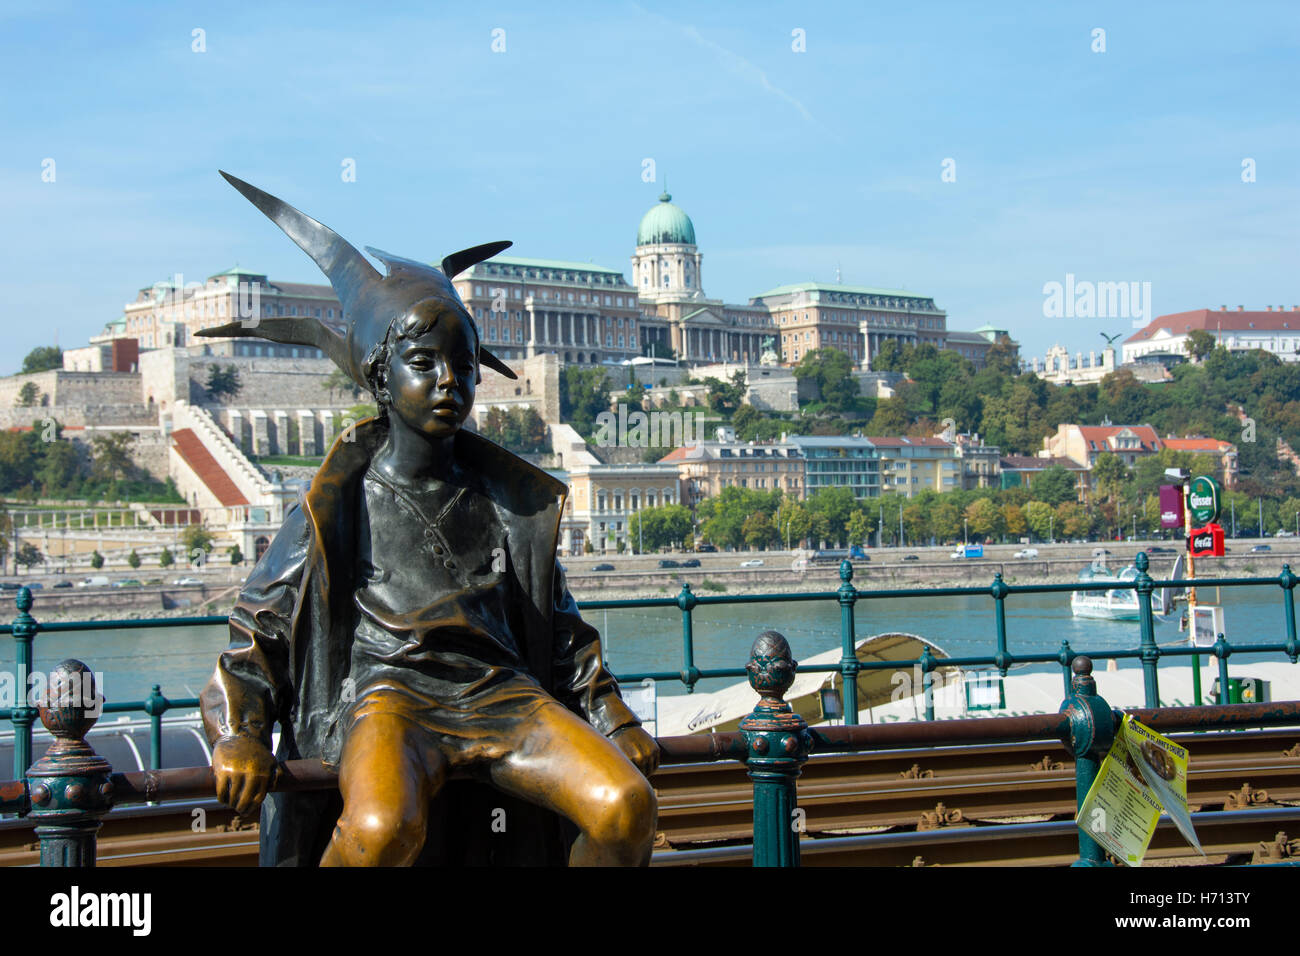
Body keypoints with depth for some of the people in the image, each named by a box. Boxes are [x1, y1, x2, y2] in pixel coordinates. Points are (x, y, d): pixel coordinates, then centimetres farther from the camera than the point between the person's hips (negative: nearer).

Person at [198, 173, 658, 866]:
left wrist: (615, 724, 19)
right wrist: (237, 735, -11)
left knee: (627, 807, -24)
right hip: (390, 692, -4)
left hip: (500, 691, 4)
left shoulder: (506, 501, 19)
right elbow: (254, 636, 6)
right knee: (384, 826, -38)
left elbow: (561, 629, 27)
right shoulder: (338, 505, 8)